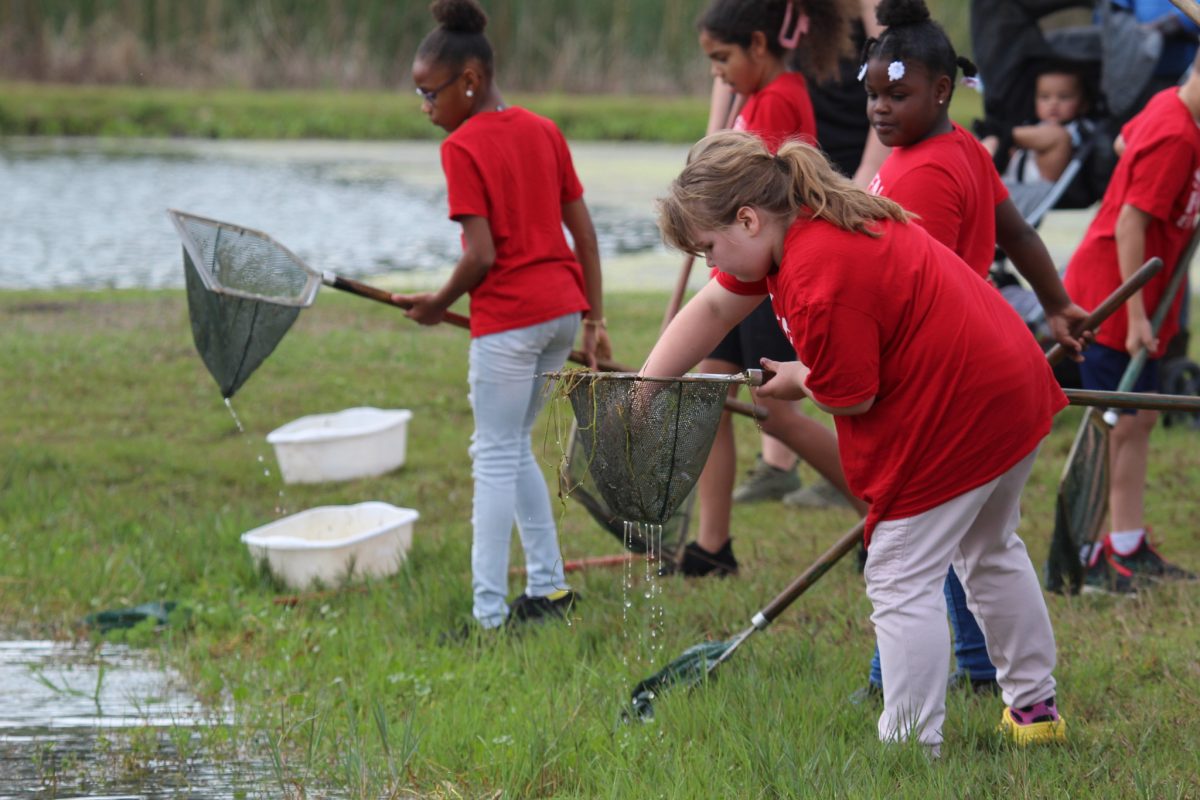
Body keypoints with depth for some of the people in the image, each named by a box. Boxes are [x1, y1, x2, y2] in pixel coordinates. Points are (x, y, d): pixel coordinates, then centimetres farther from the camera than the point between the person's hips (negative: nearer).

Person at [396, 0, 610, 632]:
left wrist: (438, 304, 0)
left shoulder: (463, 148, -11)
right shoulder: (543, 131, 10)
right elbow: (583, 230, 10)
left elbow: (481, 255, -16)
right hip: (564, 306, 7)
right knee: (512, 449, 20)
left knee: (495, 457, -1)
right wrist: (594, 318, 14)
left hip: (509, 316, -7)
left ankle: (489, 614, -2)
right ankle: (548, 587, 23)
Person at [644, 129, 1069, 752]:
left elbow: (849, 397, -19)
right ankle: (1034, 709, 40)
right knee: (990, 551, 27)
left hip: (956, 418, -11)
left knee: (901, 583, -3)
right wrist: (641, 393, 9)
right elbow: (713, 307, 11)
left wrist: (796, 380, 3)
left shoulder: (820, 279, -28)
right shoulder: (801, 223, 4)